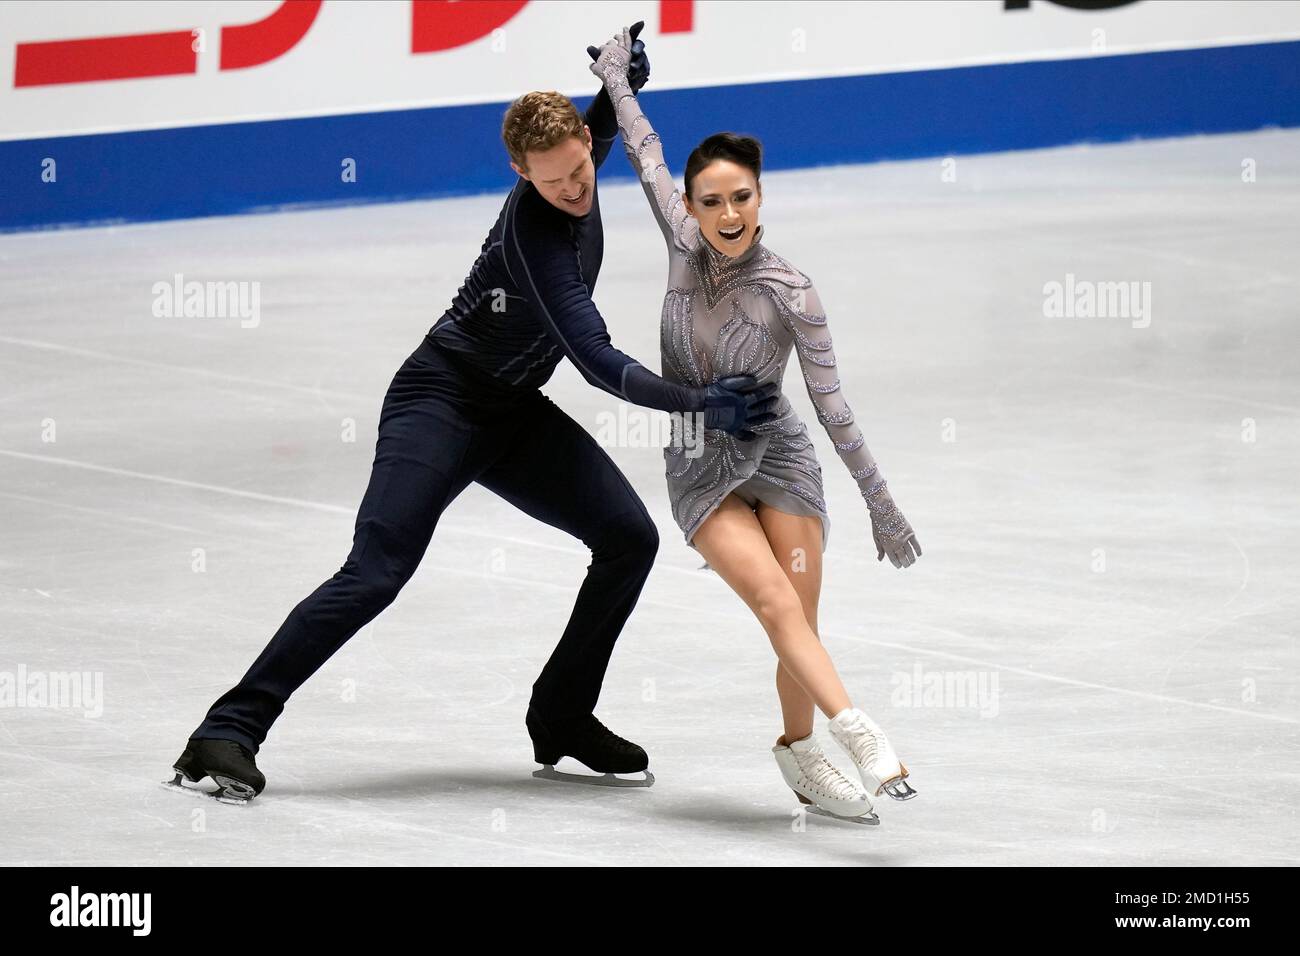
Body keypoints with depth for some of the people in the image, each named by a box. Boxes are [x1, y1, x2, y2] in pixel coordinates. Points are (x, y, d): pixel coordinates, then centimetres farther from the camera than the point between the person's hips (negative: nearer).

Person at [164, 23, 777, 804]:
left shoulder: (575, 156, -4)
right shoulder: (534, 233, -28)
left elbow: (602, 125, 24)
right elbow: (597, 363, -31)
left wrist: (622, 80, 2)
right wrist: (697, 403, -39)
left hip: (515, 415, 8)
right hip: (440, 400, -8)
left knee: (629, 538, -3)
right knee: (377, 572, -19)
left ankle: (562, 716, 11)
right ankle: (229, 732, -19)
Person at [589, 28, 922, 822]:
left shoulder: (790, 294, -17)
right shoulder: (686, 247, -9)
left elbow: (834, 407, -13)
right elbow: (647, 154, 8)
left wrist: (882, 506, -12)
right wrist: (617, 78, 20)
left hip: (777, 458, -1)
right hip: (700, 470, 1)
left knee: (802, 631, -1)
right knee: (779, 608, -20)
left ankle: (800, 753, 25)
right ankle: (864, 738, -35)